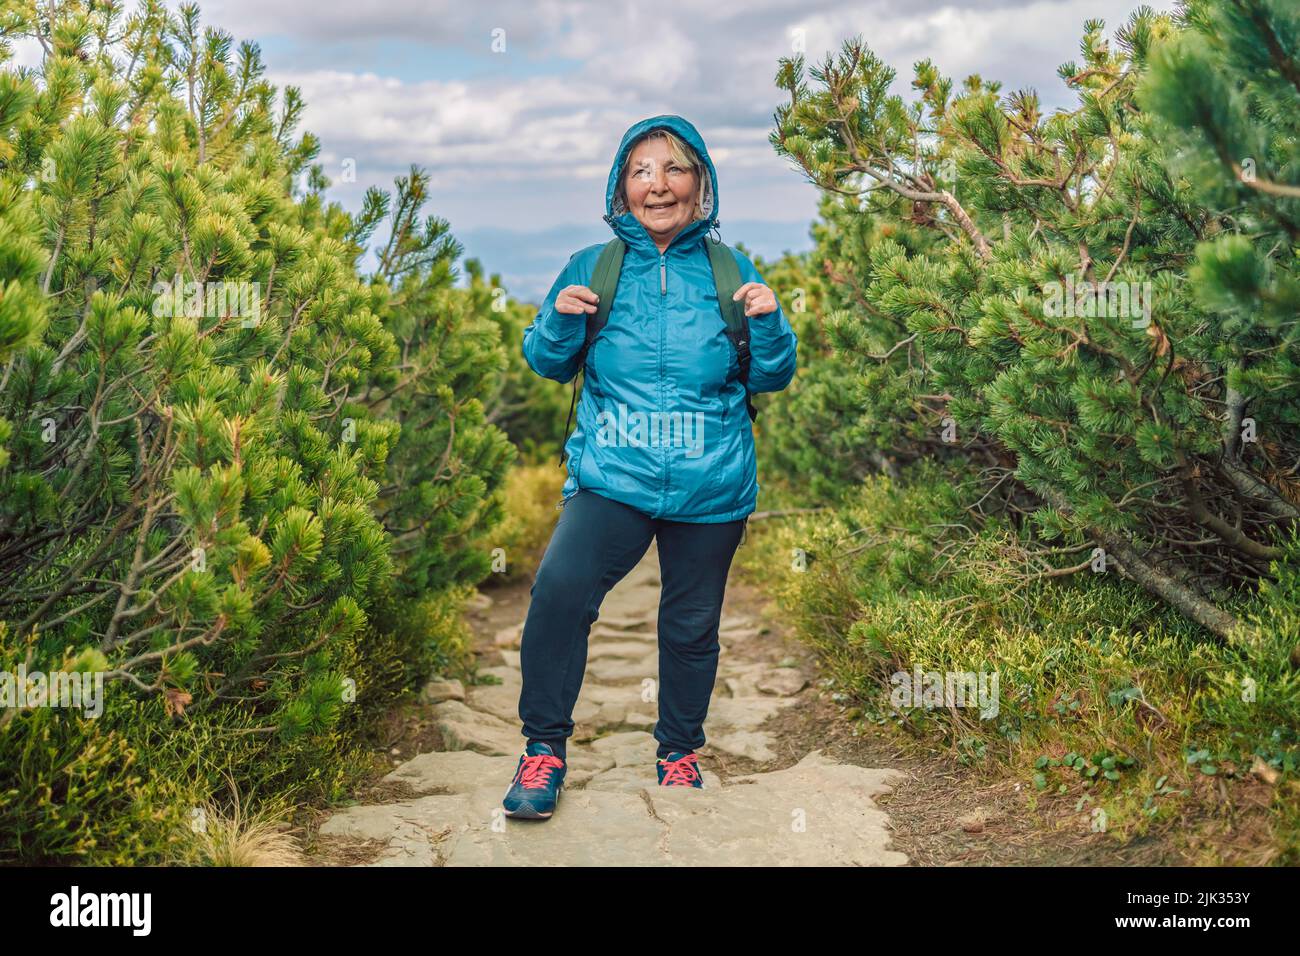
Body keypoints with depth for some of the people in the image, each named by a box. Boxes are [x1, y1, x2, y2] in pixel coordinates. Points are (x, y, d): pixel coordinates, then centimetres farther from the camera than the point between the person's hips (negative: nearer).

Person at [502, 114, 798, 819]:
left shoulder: (731, 272, 6)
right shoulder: (592, 269, 5)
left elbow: (773, 378, 10)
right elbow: (548, 365, 13)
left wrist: (768, 324, -10)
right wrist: (560, 320, -8)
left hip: (711, 489, 2)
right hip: (613, 477, -1)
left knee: (692, 622, 12)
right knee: (560, 586, -24)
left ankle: (679, 750, 36)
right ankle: (545, 748, -7)